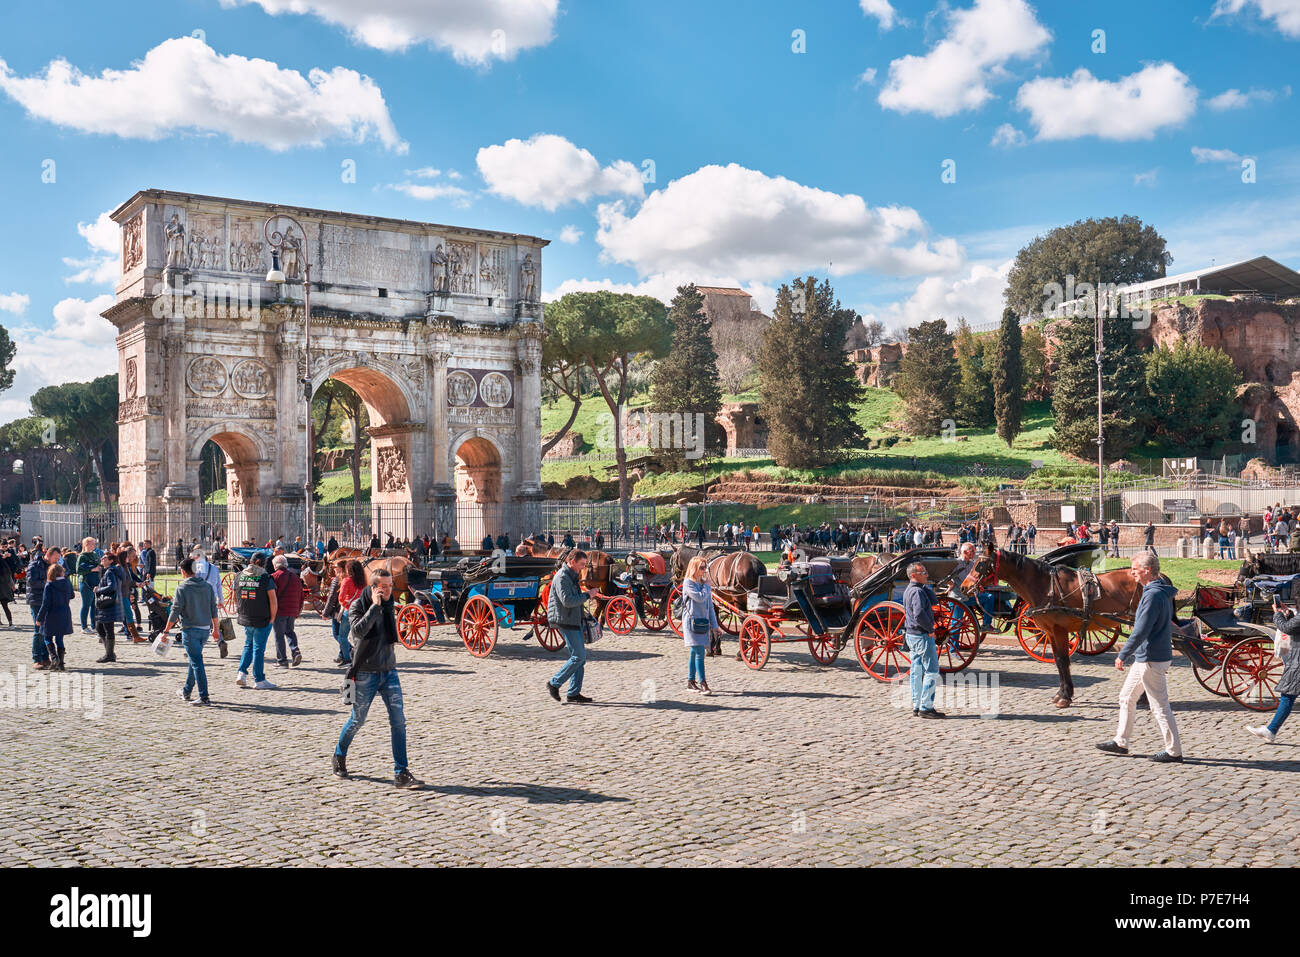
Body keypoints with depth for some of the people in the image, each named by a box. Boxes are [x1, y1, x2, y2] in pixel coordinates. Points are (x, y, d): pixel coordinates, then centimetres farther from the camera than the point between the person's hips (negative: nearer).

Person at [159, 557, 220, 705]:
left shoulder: (182, 588, -10)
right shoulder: (206, 586, 7)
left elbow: (175, 612, -11)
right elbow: (213, 609, 11)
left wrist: (166, 631, -4)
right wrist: (216, 627, 21)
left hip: (190, 630, -6)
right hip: (205, 629, 6)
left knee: (197, 663, -5)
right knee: (194, 660, 20)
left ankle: (204, 697, -8)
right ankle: (186, 691, 32)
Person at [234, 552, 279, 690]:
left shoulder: (239, 576, 4)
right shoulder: (266, 578, -12)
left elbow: (235, 598, 13)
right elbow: (273, 600, -14)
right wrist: (272, 617, -3)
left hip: (245, 619, 5)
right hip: (262, 620, -5)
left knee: (248, 646, 21)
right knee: (259, 649, 2)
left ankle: (242, 674, 11)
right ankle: (259, 681, 8)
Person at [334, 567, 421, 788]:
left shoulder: (388, 606, 9)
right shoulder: (358, 606, -8)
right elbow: (358, 631, -26)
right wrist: (375, 606, -24)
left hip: (389, 671, 4)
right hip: (366, 673, -4)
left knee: (398, 720, -6)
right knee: (357, 719, 8)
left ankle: (401, 772, -3)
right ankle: (339, 756, 35)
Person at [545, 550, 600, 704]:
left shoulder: (572, 576, 16)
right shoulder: (562, 577, -16)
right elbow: (568, 601, -25)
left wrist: (588, 592, 11)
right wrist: (587, 595, -18)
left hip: (574, 621, 10)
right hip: (565, 621, -10)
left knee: (580, 657, 8)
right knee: (578, 656, -10)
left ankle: (574, 693, 11)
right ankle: (554, 684, 2)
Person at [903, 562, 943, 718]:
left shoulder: (909, 590, 13)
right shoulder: (917, 591, -17)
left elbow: (934, 601, 14)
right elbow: (919, 614, -29)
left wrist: (926, 585, 4)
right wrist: (930, 629, -16)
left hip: (912, 635, 10)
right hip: (922, 636, -10)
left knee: (917, 671, 12)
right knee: (932, 671, -5)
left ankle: (916, 706, 17)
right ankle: (926, 707, -5)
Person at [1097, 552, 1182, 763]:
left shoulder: (1153, 595, -21)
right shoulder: (1161, 592, 12)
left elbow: (1141, 631, -24)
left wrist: (1123, 655, -19)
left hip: (1152, 660, -11)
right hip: (1144, 658, 11)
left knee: (1159, 706, -2)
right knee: (1126, 697, 17)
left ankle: (1174, 751, 6)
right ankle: (1121, 742, 24)